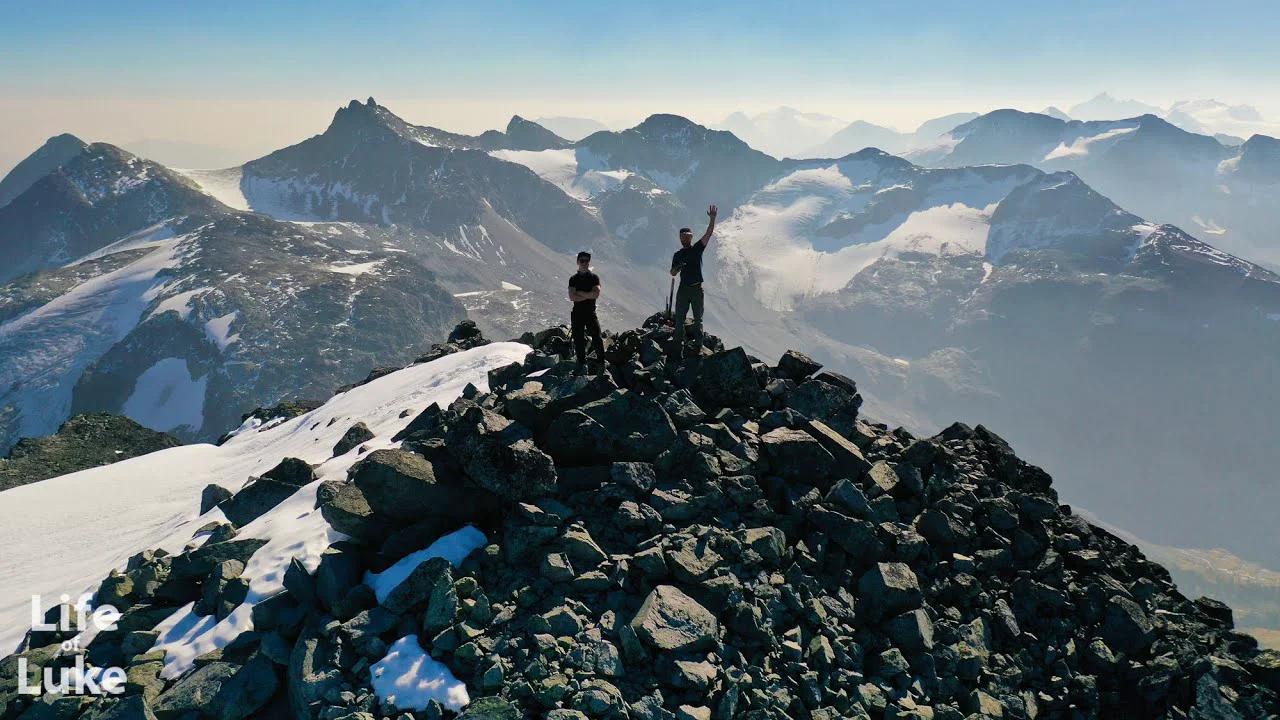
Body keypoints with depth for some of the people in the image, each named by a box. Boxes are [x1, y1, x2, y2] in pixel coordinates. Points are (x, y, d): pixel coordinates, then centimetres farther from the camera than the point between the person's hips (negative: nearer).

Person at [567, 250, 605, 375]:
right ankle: (582, 364, 14)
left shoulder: (594, 277, 2)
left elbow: (596, 294, -12)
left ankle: (602, 363, 2)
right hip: (577, 313, 1)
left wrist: (580, 293, -10)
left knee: (597, 339, -5)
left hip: (591, 313, -1)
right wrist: (588, 296, -11)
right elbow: (572, 297, -9)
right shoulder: (573, 279, 4)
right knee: (578, 340, 5)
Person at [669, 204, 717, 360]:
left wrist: (712, 218, -17)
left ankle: (699, 346, 9)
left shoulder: (697, 248, 4)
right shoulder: (677, 255, 10)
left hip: (697, 289, -2)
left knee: (698, 319, 5)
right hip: (683, 289, 2)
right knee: (679, 319, -2)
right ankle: (679, 348, 0)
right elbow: (672, 273, 8)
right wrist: (678, 267, -14)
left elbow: (709, 233, -5)